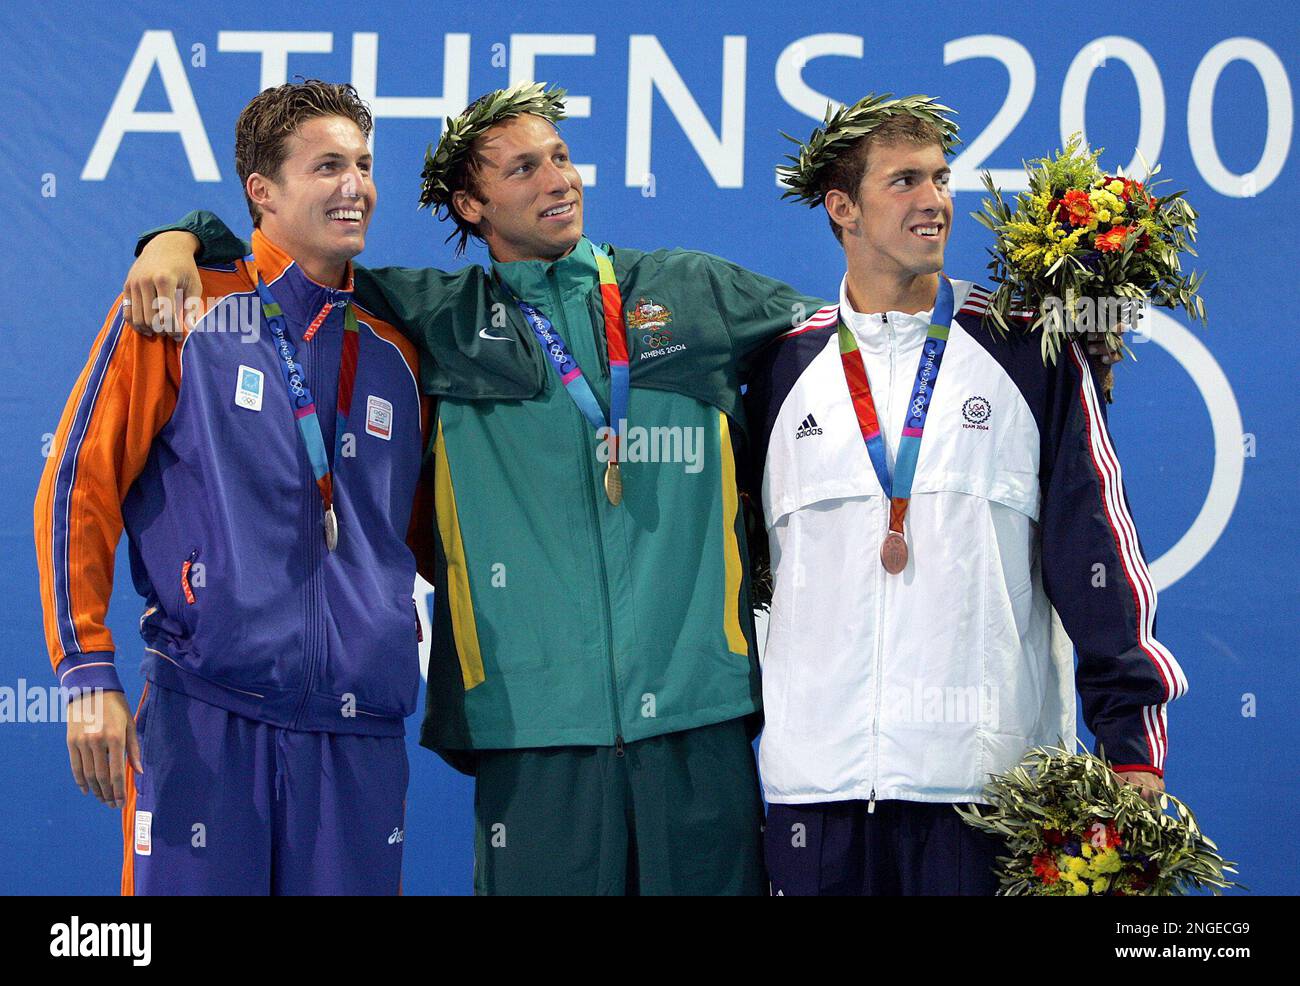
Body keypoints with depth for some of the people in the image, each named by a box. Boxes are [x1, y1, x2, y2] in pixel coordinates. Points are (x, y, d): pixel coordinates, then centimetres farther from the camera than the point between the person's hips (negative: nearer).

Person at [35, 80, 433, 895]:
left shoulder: (392, 352, 14)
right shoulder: (184, 314, 1)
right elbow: (80, 486, -1)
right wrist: (89, 673, -7)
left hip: (361, 734, 4)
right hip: (207, 719, -4)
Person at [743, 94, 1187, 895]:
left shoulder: (1029, 352, 5)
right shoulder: (787, 368, 10)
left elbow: (1094, 544, 1)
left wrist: (1132, 742, -5)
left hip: (988, 772, -2)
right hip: (818, 774, 2)